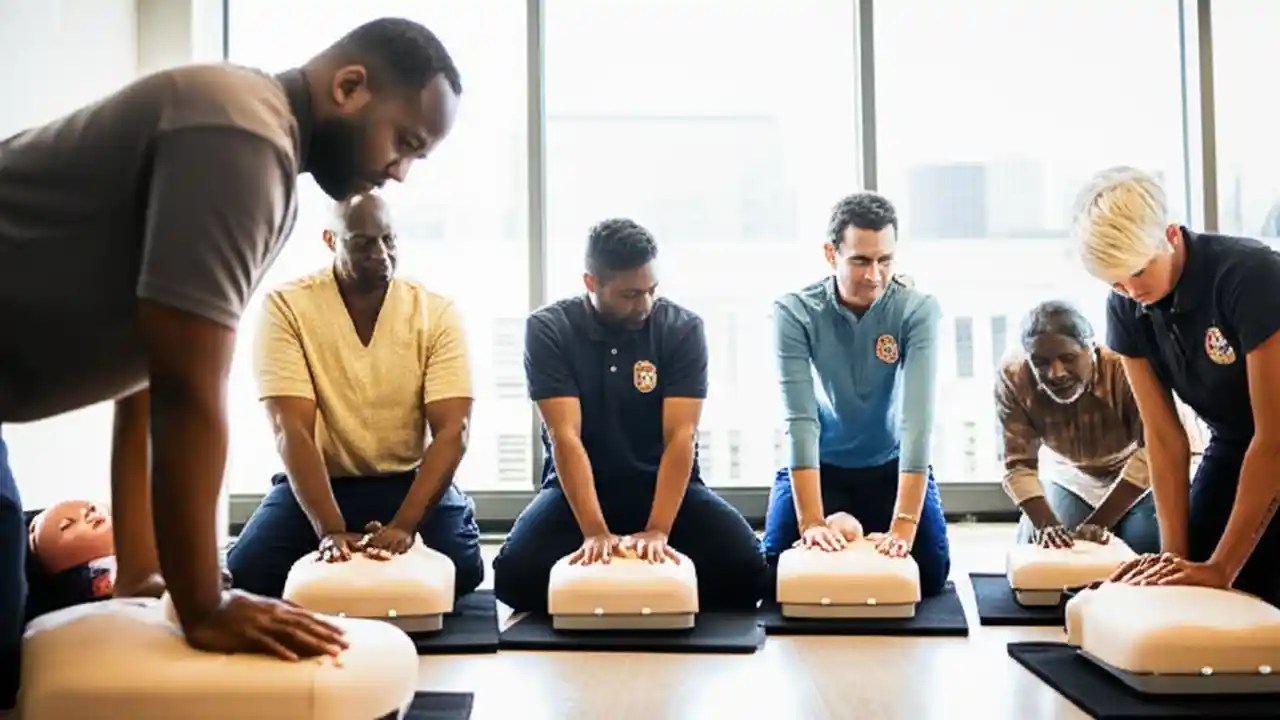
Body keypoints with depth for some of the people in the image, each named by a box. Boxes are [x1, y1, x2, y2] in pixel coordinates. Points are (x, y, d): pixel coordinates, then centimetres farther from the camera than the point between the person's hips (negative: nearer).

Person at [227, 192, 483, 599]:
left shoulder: (437, 312, -7)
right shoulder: (286, 306, -10)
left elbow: (452, 431, -15)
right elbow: (292, 429, -18)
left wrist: (404, 525, -31)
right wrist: (330, 530, -32)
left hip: (410, 480, 0)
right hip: (319, 479, 0)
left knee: (462, 567, -25)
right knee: (246, 571, -23)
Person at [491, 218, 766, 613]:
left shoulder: (684, 328, -10)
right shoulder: (547, 329, -12)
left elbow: (681, 435, -17)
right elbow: (565, 436, -20)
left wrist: (658, 530, -29)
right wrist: (594, 532, -31)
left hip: (666, 483, 1)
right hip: (576, 487, 0)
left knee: (743, 563, -24)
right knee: (516, 570, -27)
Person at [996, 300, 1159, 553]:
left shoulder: (1125, 368, -36)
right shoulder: (1012, 378, -27)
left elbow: (1151, 453, -33)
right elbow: (1019, 464, -23)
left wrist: (1096, 524, -38)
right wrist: (1047, 525, -39)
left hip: (1139, 479, -2)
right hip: (1071, 478, 2)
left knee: (1142, 552, -22)